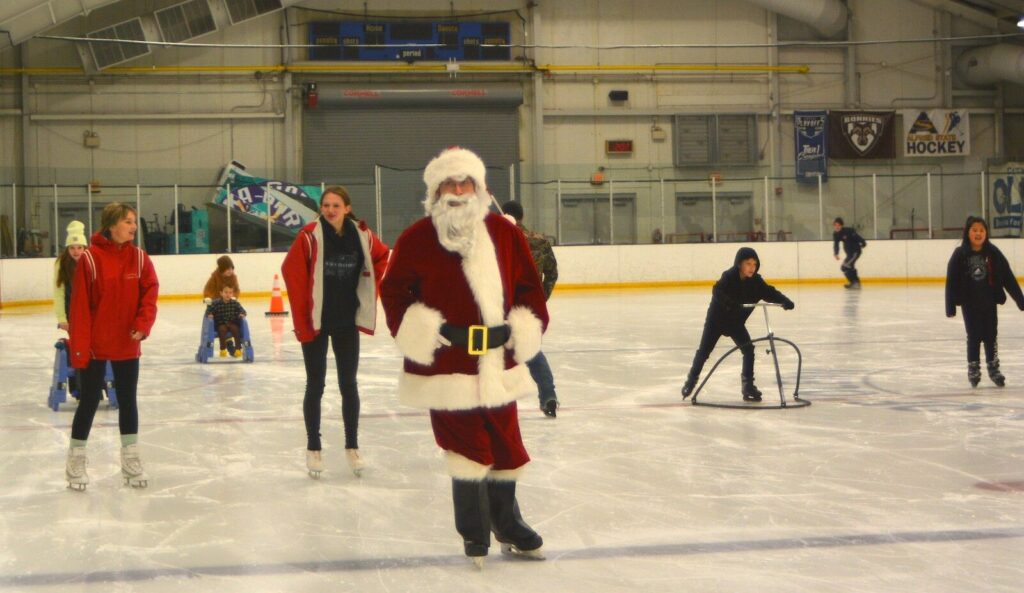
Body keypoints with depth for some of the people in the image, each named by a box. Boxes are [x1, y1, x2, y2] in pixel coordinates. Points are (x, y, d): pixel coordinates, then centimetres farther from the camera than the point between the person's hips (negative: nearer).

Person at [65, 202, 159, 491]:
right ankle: (76, 461, 17)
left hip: (127, 344, 4)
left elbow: (150, 291, 0)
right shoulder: (90, 259, -14)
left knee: (127, 400, 12)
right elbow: (79, 305, -14)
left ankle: (131, 460, 22)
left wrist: (144, 323, -17)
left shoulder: (139, 258, 0)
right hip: (95, 344, -4)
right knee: (89, 401, 4)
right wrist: (79, 346, -16)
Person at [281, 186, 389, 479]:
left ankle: (352, 447, 21)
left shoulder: (361, 235, -4)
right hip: (315, 321, -3)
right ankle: (313, 449, 16)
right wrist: (302, 308, -12)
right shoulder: (310, 235, -15)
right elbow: (291, 269, -14)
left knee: (349, 384, 10)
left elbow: (382, 257, 13)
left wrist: (371, 287, 6)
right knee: (315, 386, 6)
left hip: (348, 320, 3)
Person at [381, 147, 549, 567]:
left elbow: (530, 288, 8)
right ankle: (474, 533, 20)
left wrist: (516, 329, -4)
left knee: (506, 449, 15)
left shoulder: (504, 233, 1)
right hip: (445, 368, -3)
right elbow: (394, 293, -1)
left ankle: (507, 525, 35)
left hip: (498, 366, 4)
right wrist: (424, 329, -12)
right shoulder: (416, 240, -6)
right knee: (469, 451, 0)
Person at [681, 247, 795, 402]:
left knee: (748, 350, -9)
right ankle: (691, 380, 24)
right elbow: (717, 291, -38)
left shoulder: (756, 281, -11)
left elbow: (770, 293, -13)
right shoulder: (729, 277, -25)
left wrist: (785, 301, -31)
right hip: (716, 319, -4)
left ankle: (748, 385, -1)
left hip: (736, 322, 4)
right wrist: (731, 302, -54)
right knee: (704, 351, 5)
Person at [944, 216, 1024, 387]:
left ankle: (994, 369, 25)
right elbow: (951, 281, -7)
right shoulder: (960, 254, -8)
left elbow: (1008, 277, -3)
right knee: (974, 336, 5)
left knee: (991, 335, 9)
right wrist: (950, 307, -10)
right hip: (969, 304, -1)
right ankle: (973, 369, 20)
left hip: (989, 302, 1)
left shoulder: (993, 253, -5)